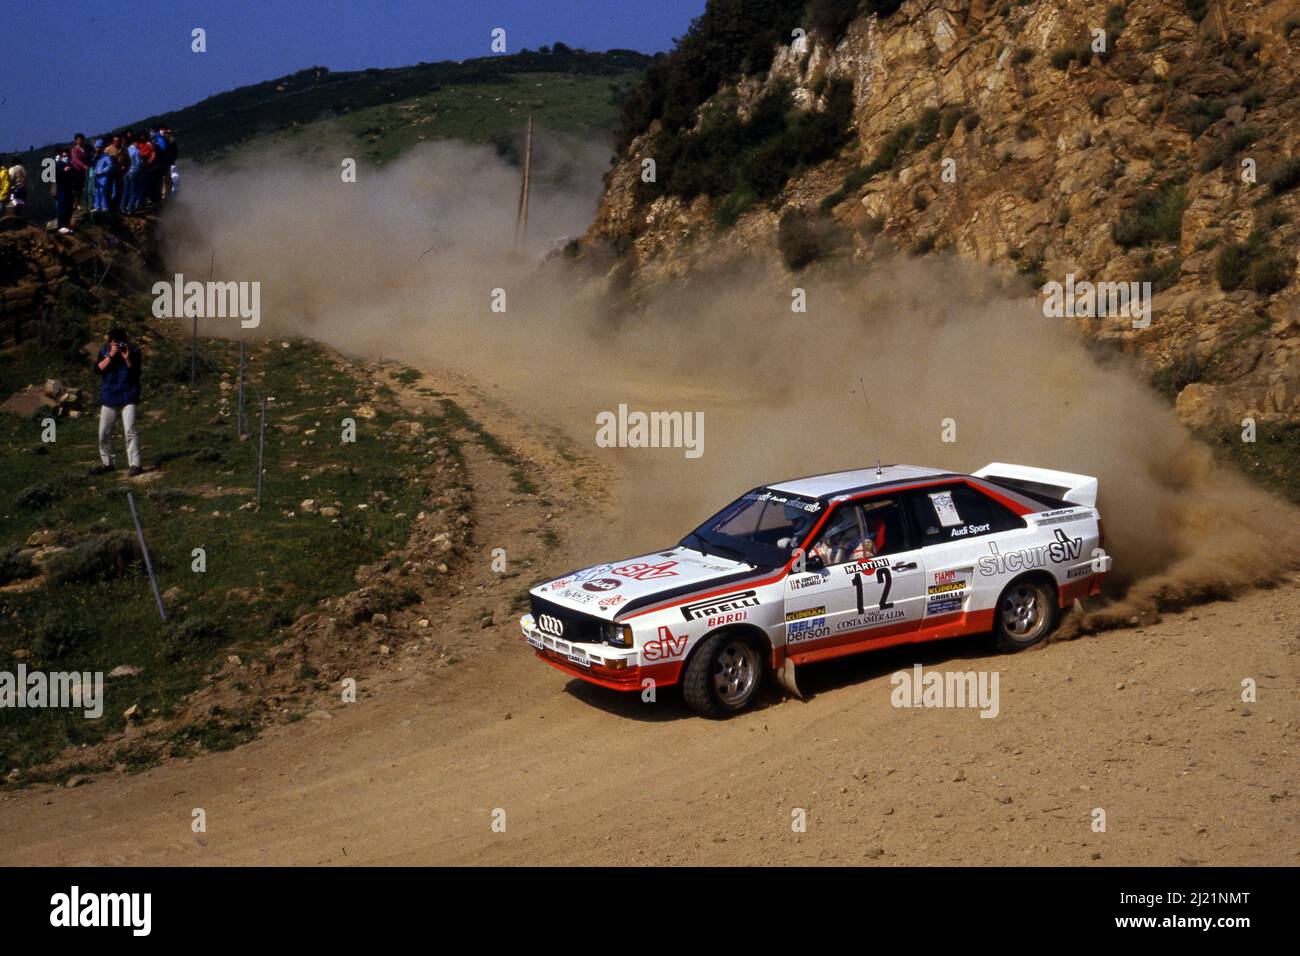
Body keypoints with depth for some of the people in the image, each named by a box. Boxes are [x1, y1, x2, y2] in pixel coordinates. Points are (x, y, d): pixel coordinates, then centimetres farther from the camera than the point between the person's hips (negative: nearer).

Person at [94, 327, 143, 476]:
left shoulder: (133, 351, -6)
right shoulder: (105, 350, 1)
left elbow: (136, 373, -10)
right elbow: (98, 368, -10)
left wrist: (128, 359, -24)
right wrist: (110, 356, -21)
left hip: (128, 397, -4)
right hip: (108, 398, 4)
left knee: (130, 431, -15)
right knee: (104, 433, 9)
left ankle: (135, 464, -12)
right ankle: (108, 462, 25)